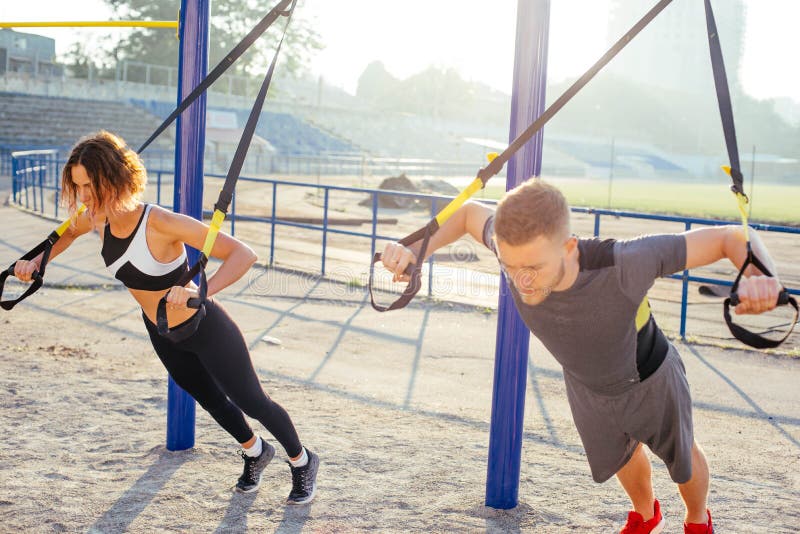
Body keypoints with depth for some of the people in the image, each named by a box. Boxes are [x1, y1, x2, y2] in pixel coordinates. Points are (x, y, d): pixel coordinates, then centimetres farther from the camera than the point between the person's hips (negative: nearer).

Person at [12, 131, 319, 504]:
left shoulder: (161, 223, -35)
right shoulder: (96, 220, -15)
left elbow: (243, 254, -36)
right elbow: (68, 232, 12)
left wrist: (200, 292, -50)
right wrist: (36, 261, -5)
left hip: (206, 328, -7)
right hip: (161, 333, 7)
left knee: (251, 402, 9)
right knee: (211, 400, 26)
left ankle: (302, 463, 36)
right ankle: (255, 453, 55)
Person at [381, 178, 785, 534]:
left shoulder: (623, 263, -48)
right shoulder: (520, 246, -37)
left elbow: (732, 237, -37)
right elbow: (469, 212, -13)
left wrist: (759, 278, -60)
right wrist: (416, 251, -30)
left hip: (650, 383, -3)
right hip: (584, 384, 3)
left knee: (682, 458, 27)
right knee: (618, 456, 32)